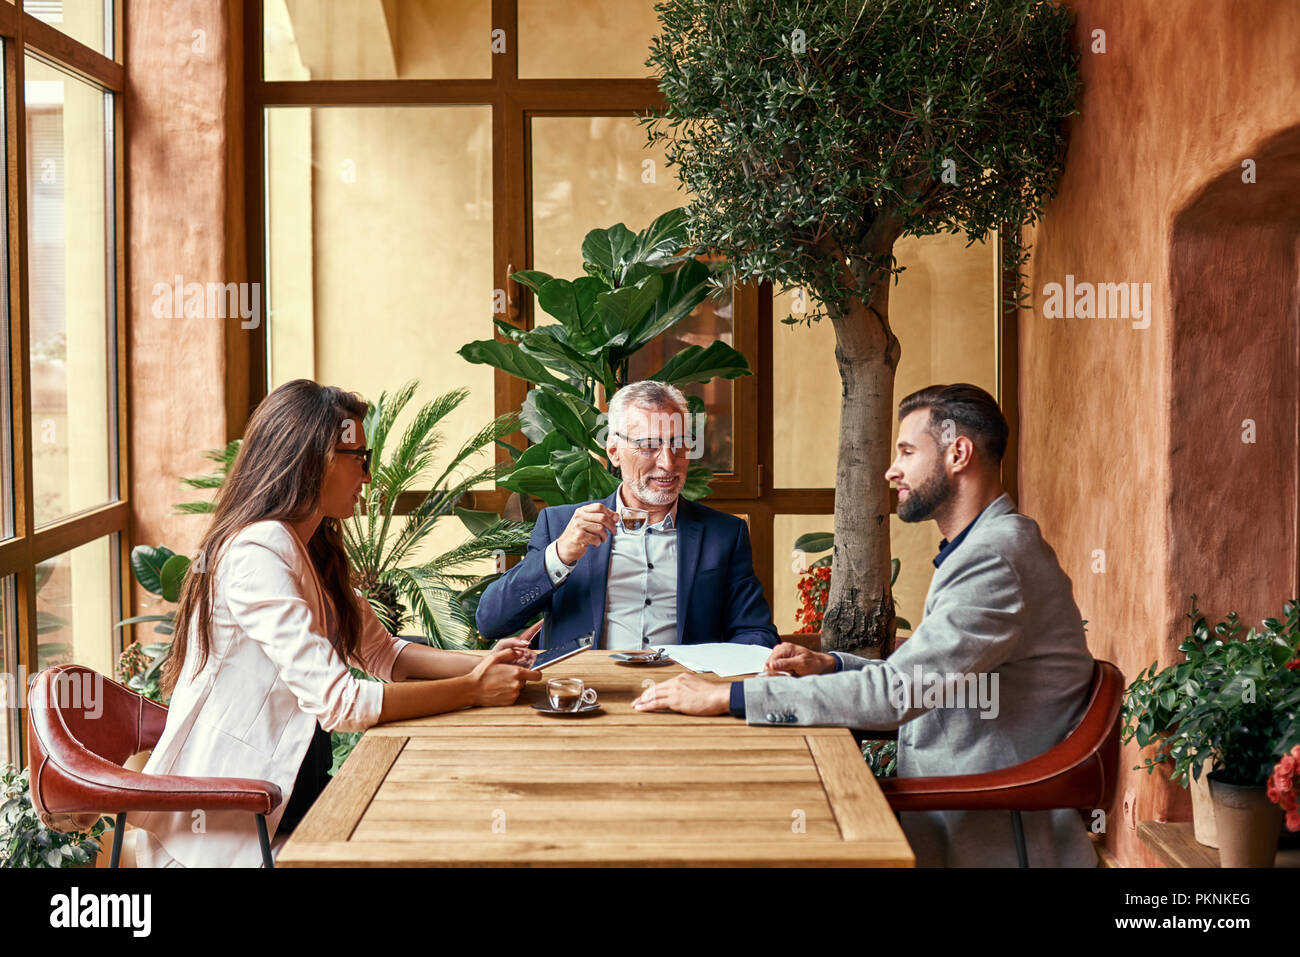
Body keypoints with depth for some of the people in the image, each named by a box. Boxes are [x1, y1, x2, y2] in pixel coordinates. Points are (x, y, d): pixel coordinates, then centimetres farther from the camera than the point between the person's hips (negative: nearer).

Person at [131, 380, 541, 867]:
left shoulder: (315, 550, 10)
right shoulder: (259, 552, -21)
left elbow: (384, 653, 14)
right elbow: (338, 701, -26)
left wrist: (482, 663, -2)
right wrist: (474, 690, -19)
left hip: (291, 781, 9)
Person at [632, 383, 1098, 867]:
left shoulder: (996, 558, -20)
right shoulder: (983, 546, 16)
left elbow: (896, 691, -27)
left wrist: (726, 696, -24)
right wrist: (829, 665, 5)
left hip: (988, 842, -9)